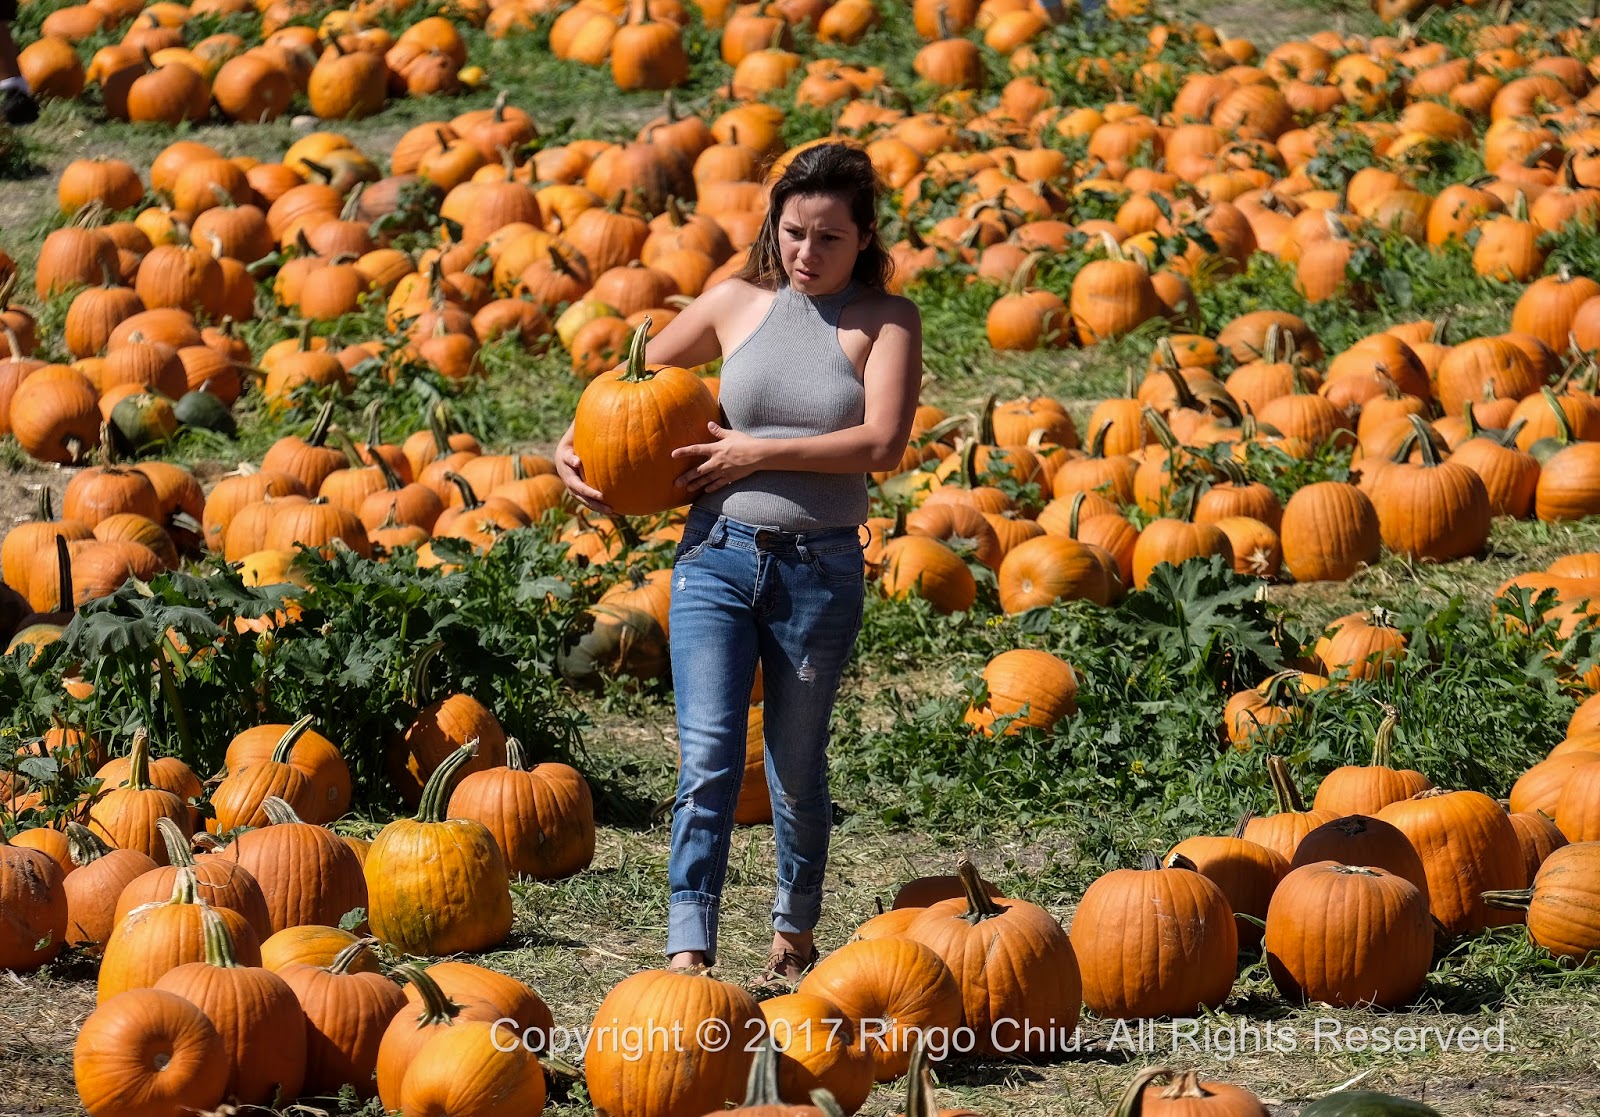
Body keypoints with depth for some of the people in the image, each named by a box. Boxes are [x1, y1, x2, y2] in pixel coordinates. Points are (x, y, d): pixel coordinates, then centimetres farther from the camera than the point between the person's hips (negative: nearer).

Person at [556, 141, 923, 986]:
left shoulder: (886, 321, -1)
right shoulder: (736, 304, 6)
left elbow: (880, 444, -15)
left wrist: (755, 452, -15)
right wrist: (573, 446, 3)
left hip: (821, 569, -1)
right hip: (717, 556, 1)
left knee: (796, 769, 12)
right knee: (707, 762, -10)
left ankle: (793, 934, 34)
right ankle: (688, 955, -12)